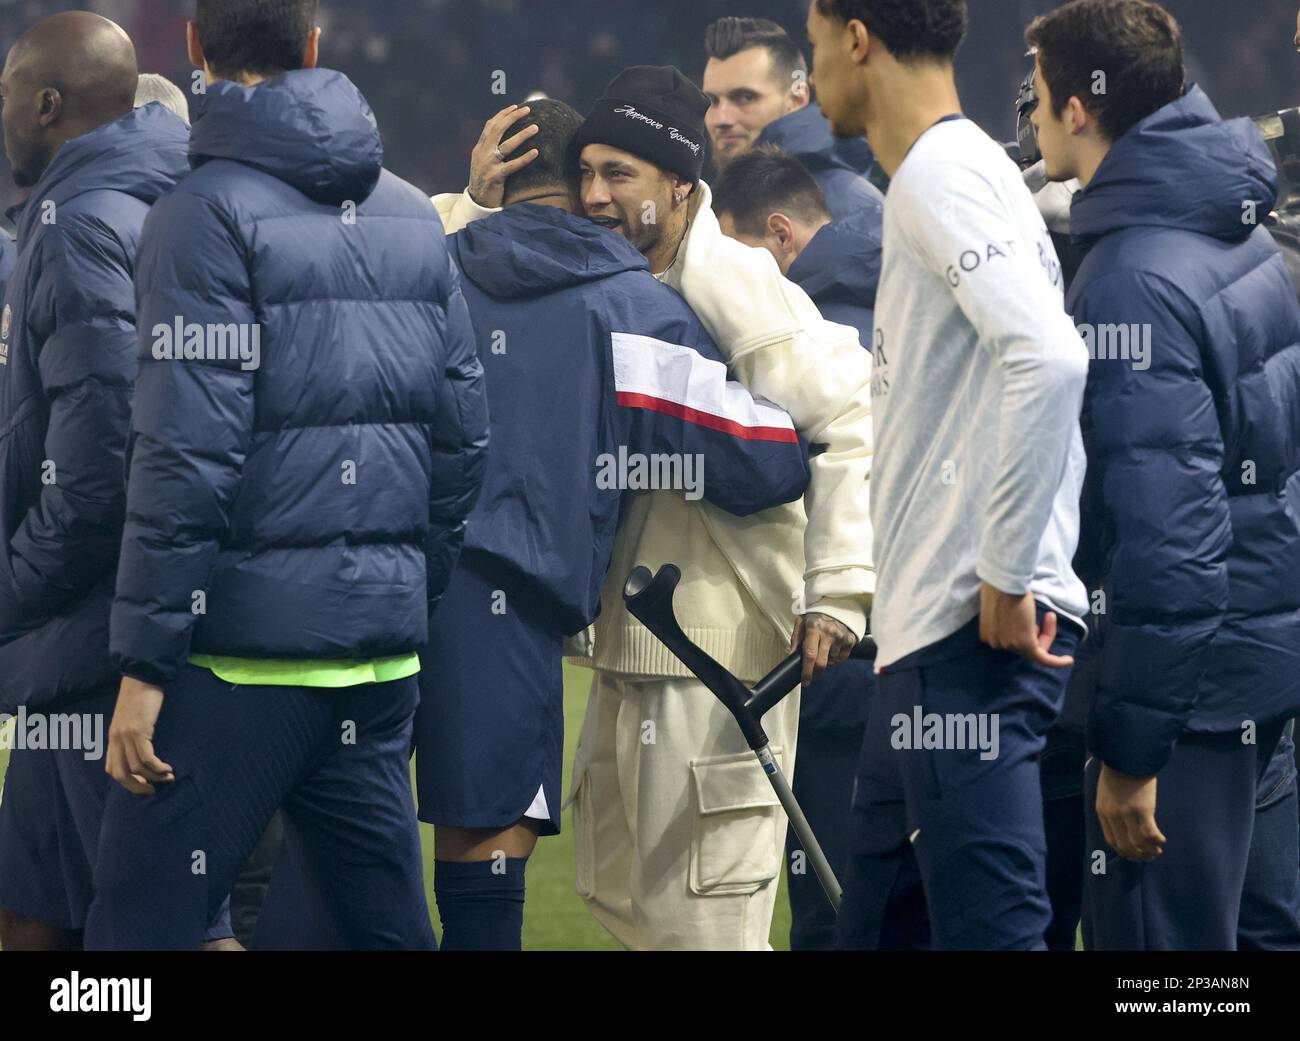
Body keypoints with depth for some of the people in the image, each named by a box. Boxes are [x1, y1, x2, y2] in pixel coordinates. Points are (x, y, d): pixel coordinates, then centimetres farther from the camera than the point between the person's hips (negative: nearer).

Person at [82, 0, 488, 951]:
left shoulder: (210, 214, -8)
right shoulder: (412, 215, 13)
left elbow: (187, 456, -15)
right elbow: (464, 434, 14)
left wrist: (146, 661, -13)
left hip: (245, 649, -7)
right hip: (384, 653, 7)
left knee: (141, 926, -6)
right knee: (388, 922, 11)